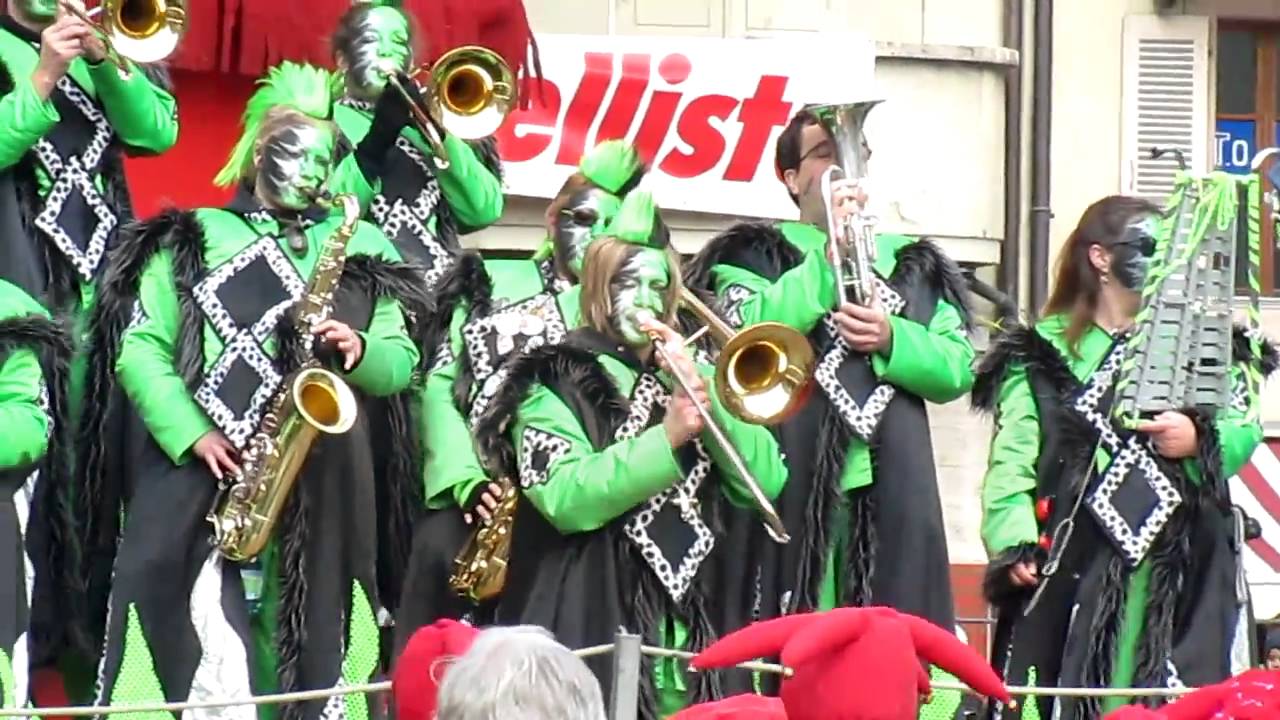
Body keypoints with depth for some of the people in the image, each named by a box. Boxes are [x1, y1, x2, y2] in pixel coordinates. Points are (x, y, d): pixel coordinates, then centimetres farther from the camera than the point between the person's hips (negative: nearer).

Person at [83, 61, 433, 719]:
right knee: (212, 662, -13)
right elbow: (139, 348, 2)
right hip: (197, 473, -2)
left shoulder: (358, 249, 16)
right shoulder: (193, 239, 9)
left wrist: (360, 351, -9)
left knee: (302, 648, -3)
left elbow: (404, 363, 14)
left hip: (321, 484, 2)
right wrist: (193, 434, -11)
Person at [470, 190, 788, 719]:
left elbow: (764, 483, 5)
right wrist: (666, 438, -20)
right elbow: (565, 500, -15)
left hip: (691, 633, 5)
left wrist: (704, 392, -4)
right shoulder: (557, 381, 1)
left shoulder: (689, 377, 18)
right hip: (593, 634, -5)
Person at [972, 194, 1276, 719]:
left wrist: (1201, 440, -14)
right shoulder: (1042, 354, 9)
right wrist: (1013, 543, -14)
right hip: (1073, 565, -2)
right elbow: (1012, 459, -1)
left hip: (1183, 568, 2)